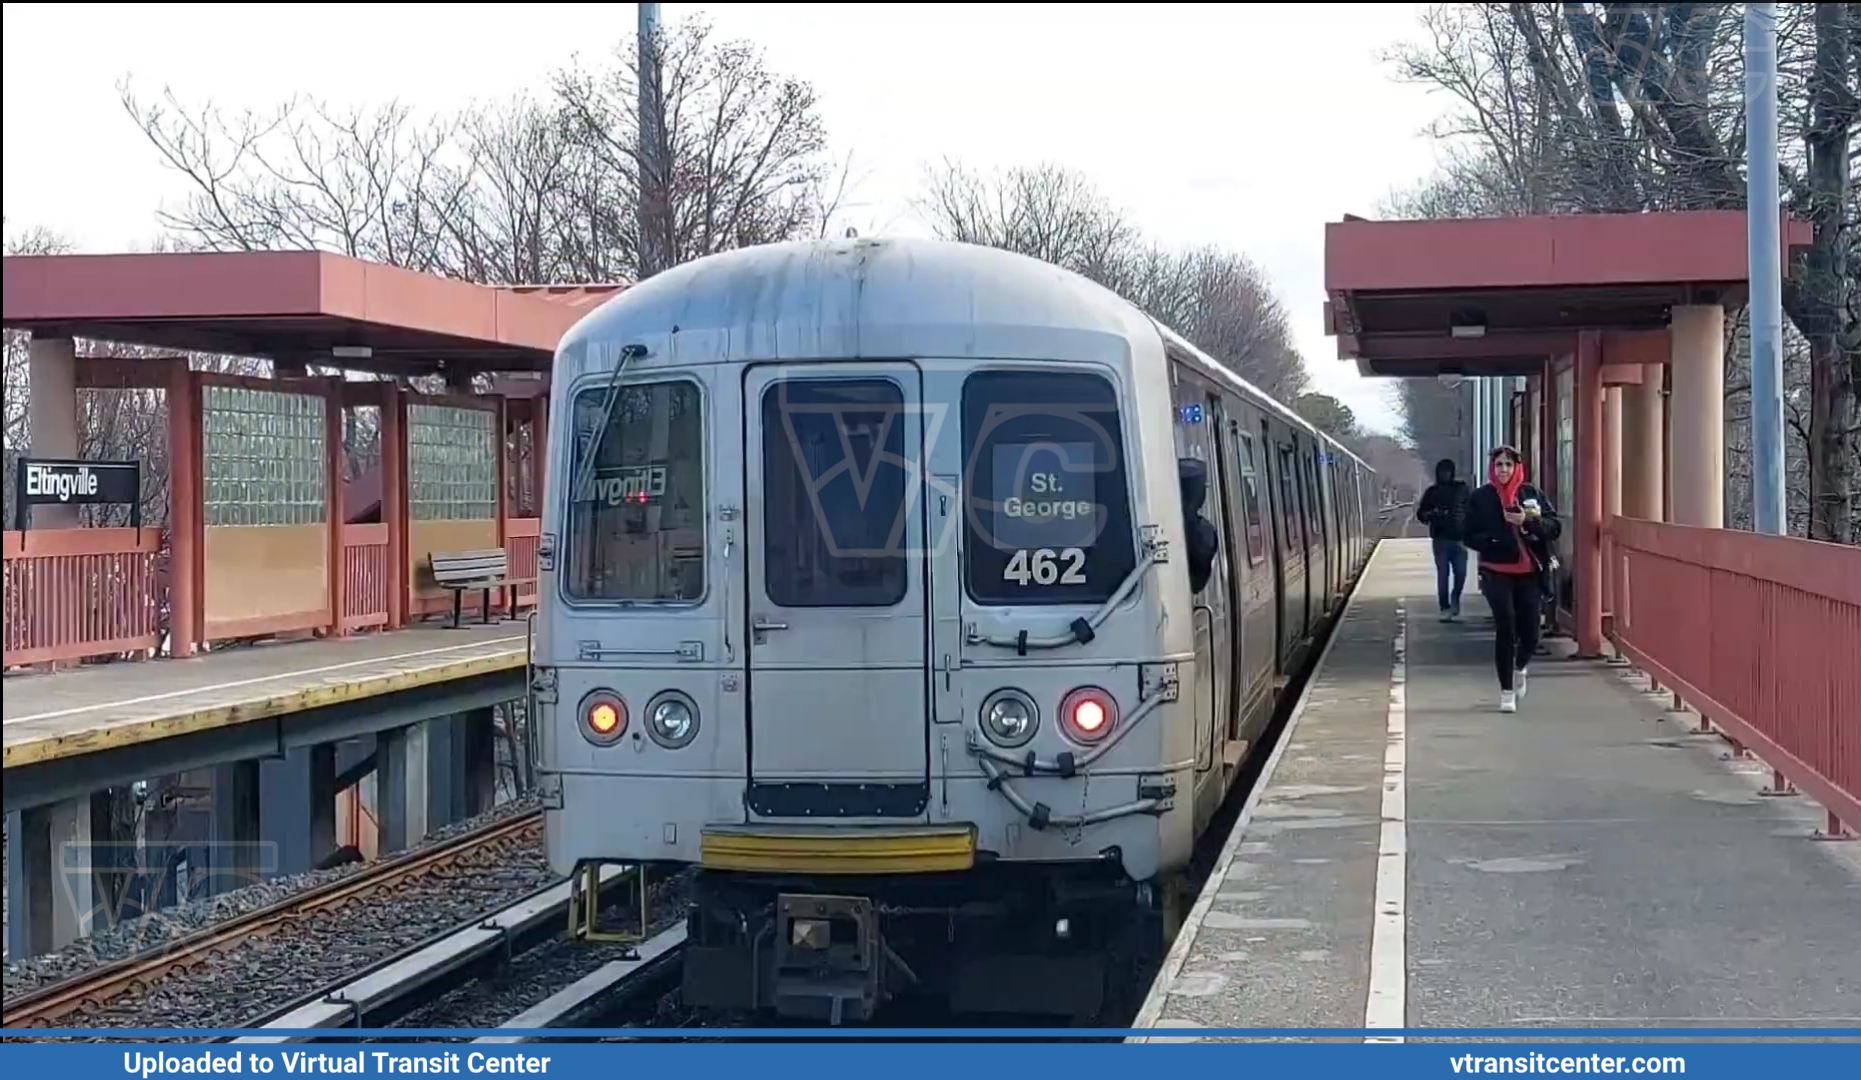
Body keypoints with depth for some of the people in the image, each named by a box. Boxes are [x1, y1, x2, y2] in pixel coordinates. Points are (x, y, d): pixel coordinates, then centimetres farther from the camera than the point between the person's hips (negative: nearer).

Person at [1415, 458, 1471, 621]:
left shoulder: (1461, 488, 6)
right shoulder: (1432, 491, 6)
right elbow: (1420, 514, 8)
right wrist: (1431, 514, -14)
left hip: (1459, 538, 0)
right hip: (1440, 539, 0)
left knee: (1460, 573, -6)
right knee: (1442, 574, -2)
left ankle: (1455, 599, 21)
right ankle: (1445, 608, 4)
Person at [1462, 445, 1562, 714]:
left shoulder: (1531, 494, 5)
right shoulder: (1480, 498, 1)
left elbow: (1554, 527, -1)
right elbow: (1470, 536, 0)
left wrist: (1528, 522, -17)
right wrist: (1496, 542, -16)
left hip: (1529, 573, 2)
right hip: (1497, 573, -2)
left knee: (1530, 631, 1)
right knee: (1505, 629, -9)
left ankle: (1519, 669, 37)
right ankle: (1507, 691, 4)